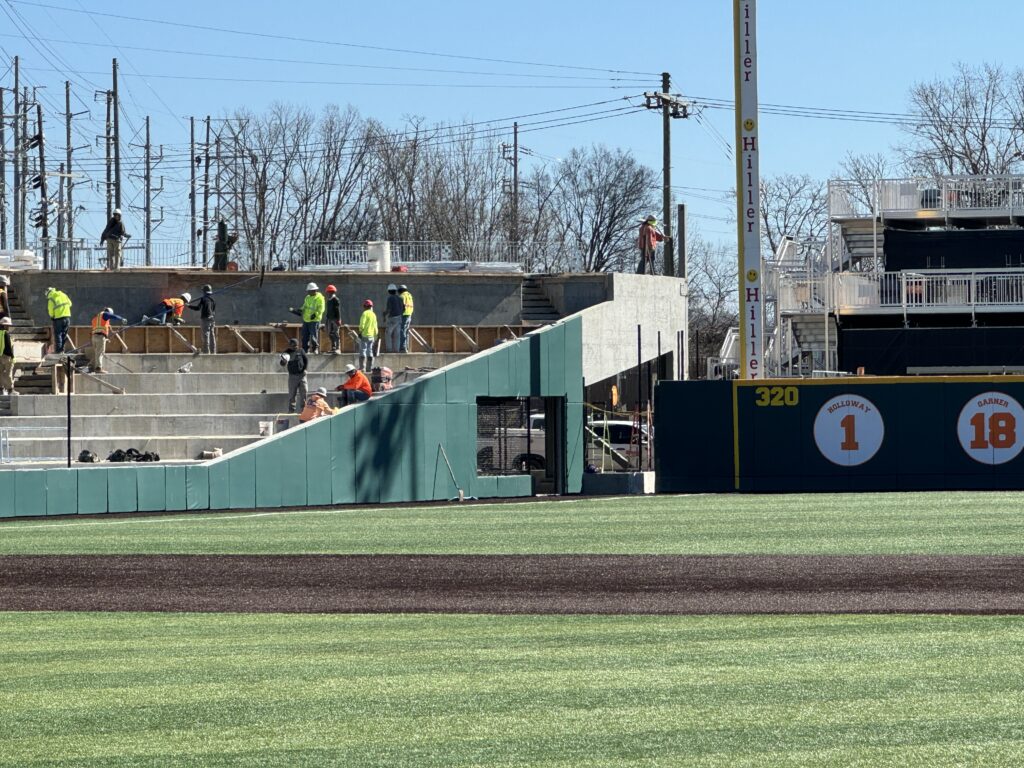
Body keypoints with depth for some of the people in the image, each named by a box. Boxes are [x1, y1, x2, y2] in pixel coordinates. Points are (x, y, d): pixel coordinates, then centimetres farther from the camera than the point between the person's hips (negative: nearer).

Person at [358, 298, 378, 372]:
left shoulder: (365, 313, -8)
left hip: (364, 335, -7)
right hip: (371, 335, 7)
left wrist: (360, 332, -10)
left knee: (362, 351, -7)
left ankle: (362, 367, -14)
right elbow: (375, 327, 18)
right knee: (370, 352, 10)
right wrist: (375, 336, 23)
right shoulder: (374, 315, 14)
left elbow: (362, 324, -18)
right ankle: (369, 368, 10)